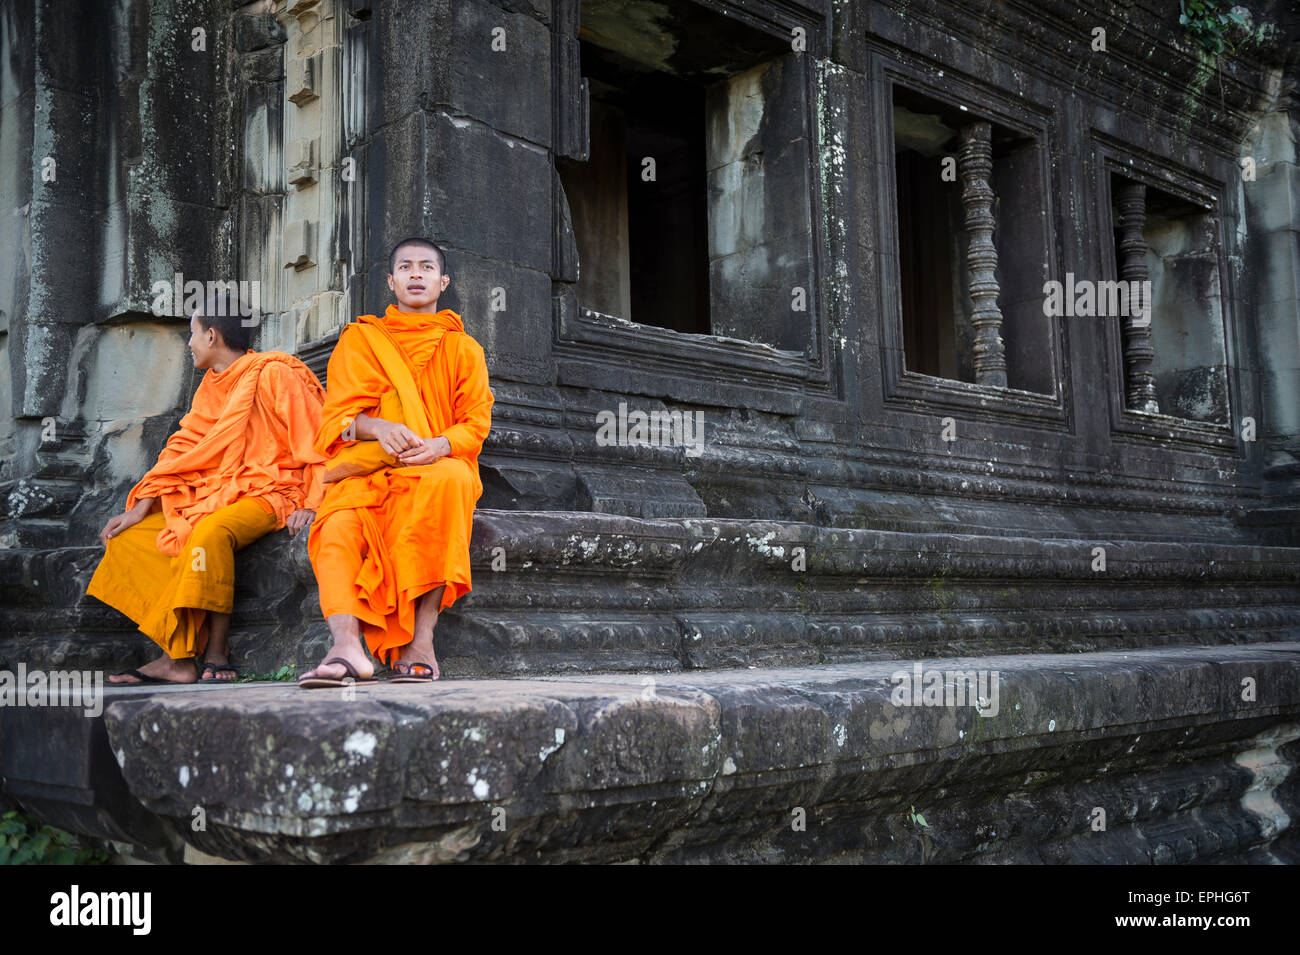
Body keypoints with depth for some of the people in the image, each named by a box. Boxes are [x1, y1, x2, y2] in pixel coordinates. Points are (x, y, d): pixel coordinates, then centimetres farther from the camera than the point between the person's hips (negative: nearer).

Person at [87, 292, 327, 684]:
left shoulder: (274, 373, -6)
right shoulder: (210, 387, 18)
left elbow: (312, 440, -11)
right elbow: (184, 449, 15)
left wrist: (307, 504, -20)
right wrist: (141, 507, 6)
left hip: (266, 497, -9)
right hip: (212, 497, 9)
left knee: (211, 532, -38)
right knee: (127, 538, -3)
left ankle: (217, 653, -27)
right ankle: (178, 656, -15)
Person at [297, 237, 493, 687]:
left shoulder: (463, 349, 16)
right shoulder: (360, 339, 17)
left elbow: (476, 423, 7)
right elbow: (339, 413, 5)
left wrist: (439, 445, -17)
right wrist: (378, 427, -19)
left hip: (437, 468, -1)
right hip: (367, 470, 1)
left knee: (448, 480, -37)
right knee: (338, 524, -32)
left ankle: (422, 638, -37)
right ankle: (347, 646, -49)